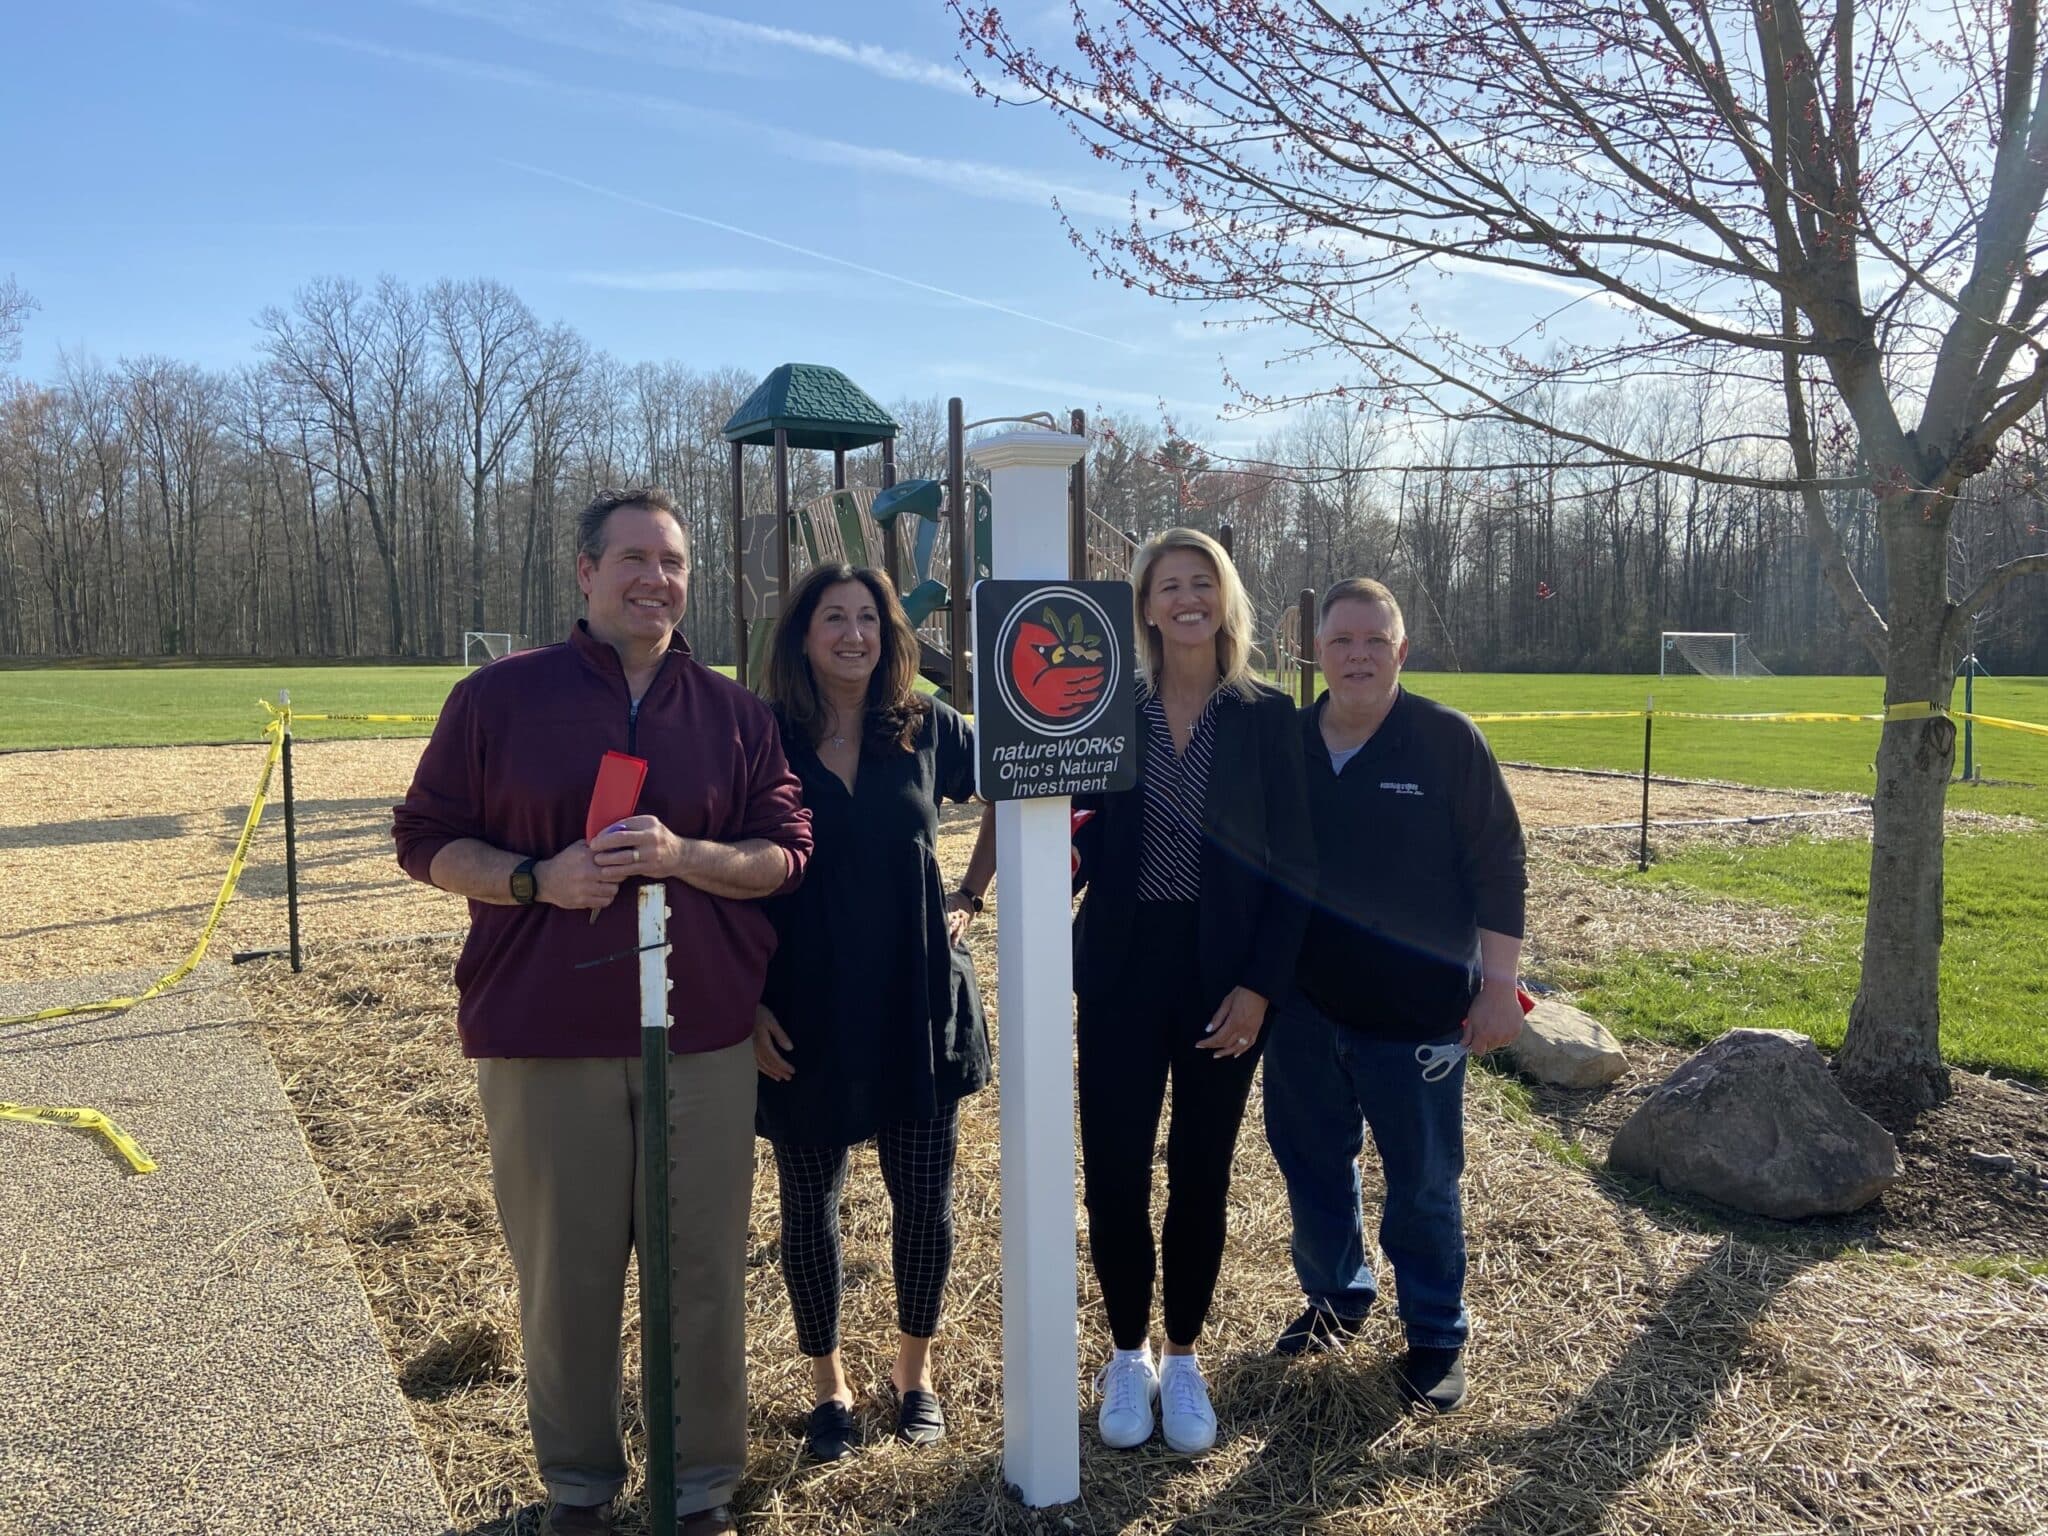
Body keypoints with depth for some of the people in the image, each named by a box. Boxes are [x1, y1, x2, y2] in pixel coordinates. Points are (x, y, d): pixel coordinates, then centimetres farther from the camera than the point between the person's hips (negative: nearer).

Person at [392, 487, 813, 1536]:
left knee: (704, 1270, 7)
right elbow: (427, 838, 4)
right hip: (542, 1034, -1)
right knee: (564, 1273, 8)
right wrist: (538, 880, -13)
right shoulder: (499, 698, 3)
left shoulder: (736, 714, 7)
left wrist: (682, 855, -14)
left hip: (704, 1035, 1)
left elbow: (786, 853, 5)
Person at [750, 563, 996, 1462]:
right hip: (805, 1017, -1)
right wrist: (746, 1005, -8)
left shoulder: (927, 727, 0)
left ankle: (914, 1369, 34)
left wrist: (970, 896, 9)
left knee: (925, 1196, 10)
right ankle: (827, 1385, 33)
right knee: (809, 1202, 12)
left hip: (918, 1006, 2)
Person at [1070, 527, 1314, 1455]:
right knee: (1114, 1172, 4)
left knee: (1200, 1174, 9)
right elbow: (1084, 841, 2)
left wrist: (1259, 985, -9)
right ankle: (1127, 1353, 27)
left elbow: (1292, 865, -2)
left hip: (1224, 973, 0)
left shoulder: (1267, 717, 0)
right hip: (1122, 966, 1)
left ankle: (1182, 1360, 29)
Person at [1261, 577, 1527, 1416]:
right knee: (1312, 1160, 17)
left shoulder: (1448, 740, -8)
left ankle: (1437, 1337, 27)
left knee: (1422, 1180, 8)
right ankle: (1335, 1296, 39)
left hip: (1417, 1011, -4)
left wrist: (1497, 984, -10)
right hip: (1303, 1004, 4)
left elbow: (1498, 869, -7)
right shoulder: (1286, 743, 3)